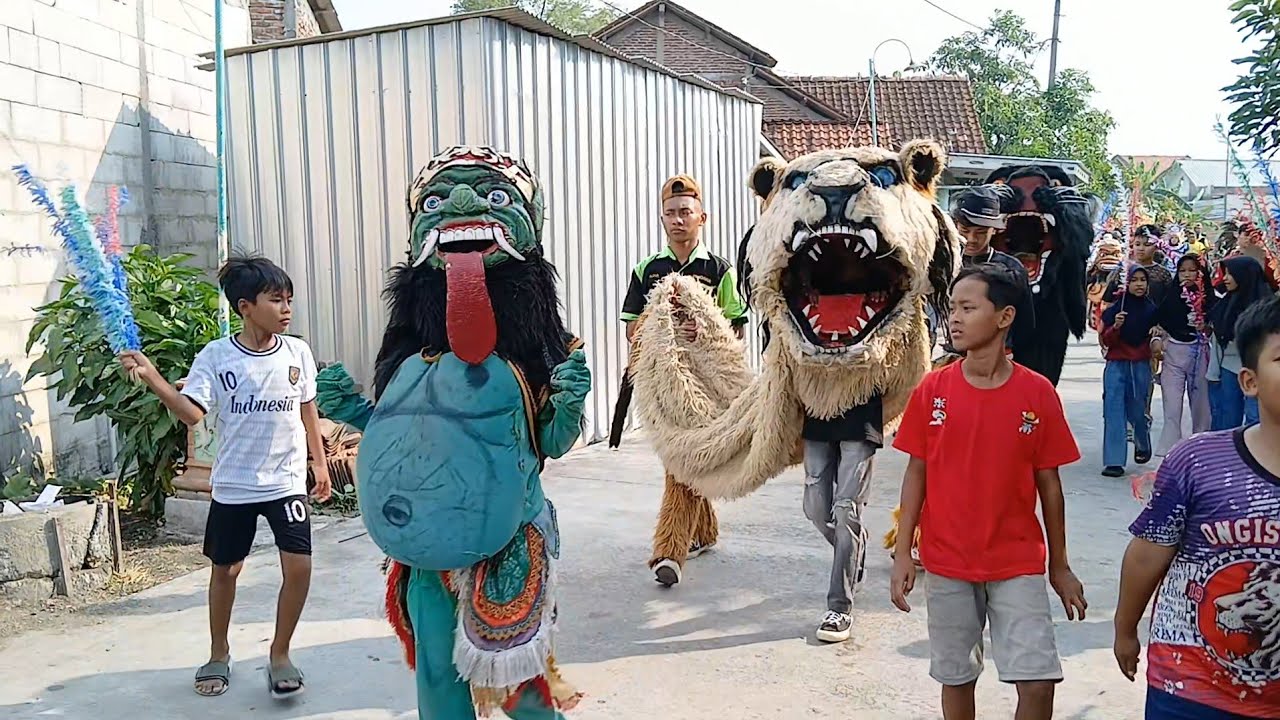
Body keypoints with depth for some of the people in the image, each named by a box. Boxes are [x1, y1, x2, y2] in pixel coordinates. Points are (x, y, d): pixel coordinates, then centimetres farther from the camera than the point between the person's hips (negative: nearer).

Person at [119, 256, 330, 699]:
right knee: (225, 569, 13)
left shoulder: (297, 352, -2)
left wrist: (320, 462, 13)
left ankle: (279, 655, 13)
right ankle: (219, 654, 36)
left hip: (287, 481, 1)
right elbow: (192, 412, -18)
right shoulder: (216, 357, -9)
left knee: (298, 566, -8)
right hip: (233, 485, -1)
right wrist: (151, 378, -31)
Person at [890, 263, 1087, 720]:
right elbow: (916, 473, 1)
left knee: (1038, 681, -3)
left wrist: (1059, 566, 6)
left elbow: (1048, 483, 1)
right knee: (956, 677, 12)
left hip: (1018, 562, -1)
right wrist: (902, 553, -2)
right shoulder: (932, 389, -4)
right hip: (947, 563, 1)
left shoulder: (1037, 393, -6)